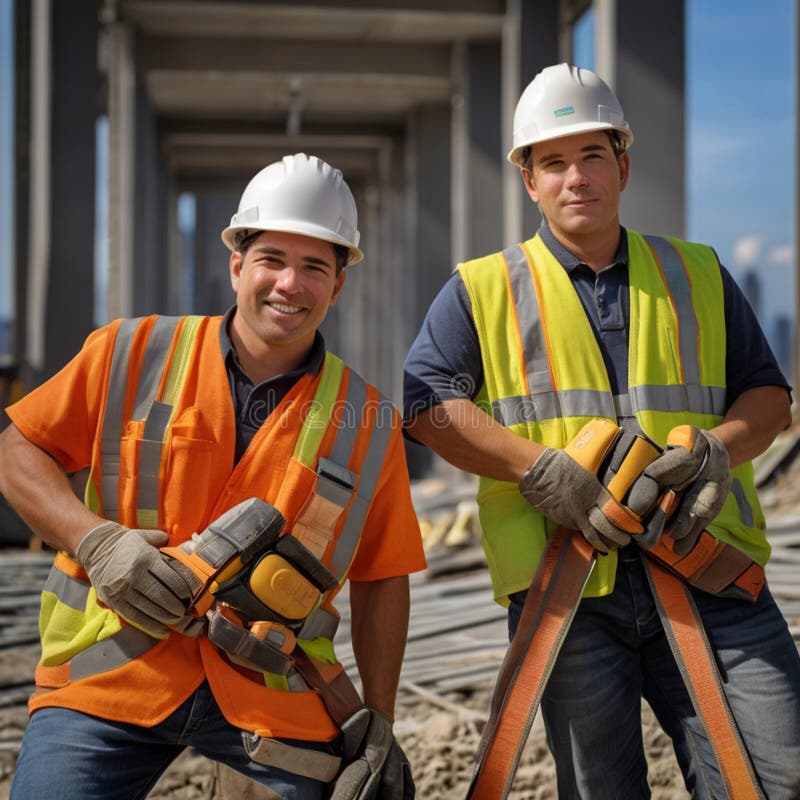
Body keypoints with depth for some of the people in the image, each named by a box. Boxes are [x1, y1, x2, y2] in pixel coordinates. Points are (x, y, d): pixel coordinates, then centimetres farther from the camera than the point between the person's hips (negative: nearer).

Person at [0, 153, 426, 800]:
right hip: (107, 675, -1)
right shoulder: (133, 354, 1)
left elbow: (382, 581, 10)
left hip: (275, 701, 1)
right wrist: (95, 542, -11)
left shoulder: (368, 424, 4)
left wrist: (379, 723, 7)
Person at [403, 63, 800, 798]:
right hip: (564, 585, -1)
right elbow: (423, 401, -4)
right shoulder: (482, 291, 10)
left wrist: (720, 450, -5)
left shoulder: (697, 274, 17)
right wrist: (540, 469, -15)